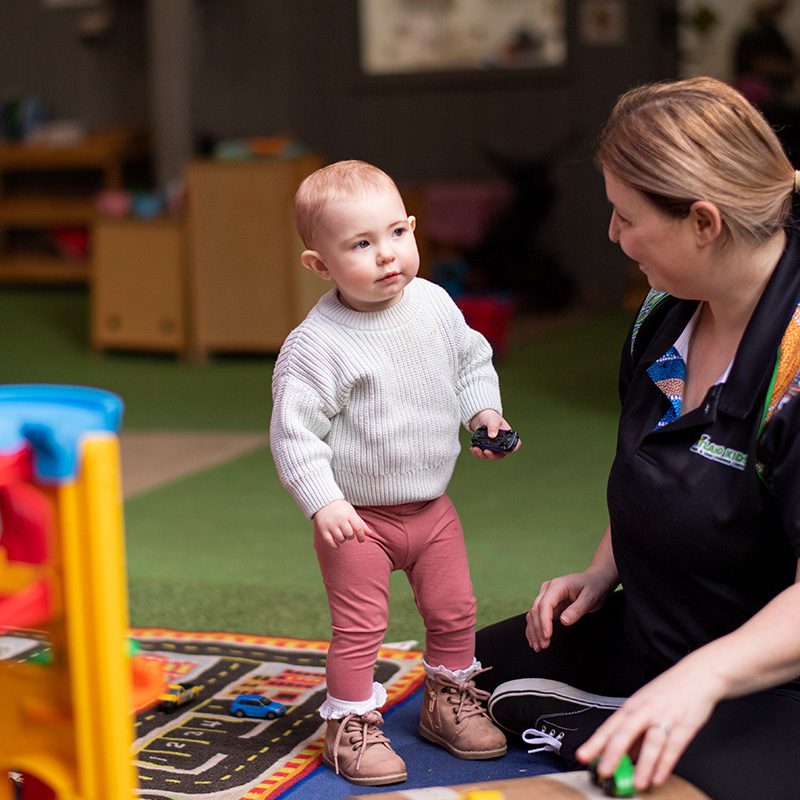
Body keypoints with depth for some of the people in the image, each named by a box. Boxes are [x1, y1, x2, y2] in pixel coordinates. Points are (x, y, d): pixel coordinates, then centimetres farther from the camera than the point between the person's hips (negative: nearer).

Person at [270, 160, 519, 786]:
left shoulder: (434, 304, -3)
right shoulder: (316, 345, -22)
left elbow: (471, 359, 15)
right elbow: (294, 430, -20)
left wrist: (484, 411, 1)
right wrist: (323, 501, -25)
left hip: (432, 505, 6)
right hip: (358, 516, -5)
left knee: (455, 611, 15)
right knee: (360, 627, 2)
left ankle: (450, 699, 38)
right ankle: (351, 723, 21)